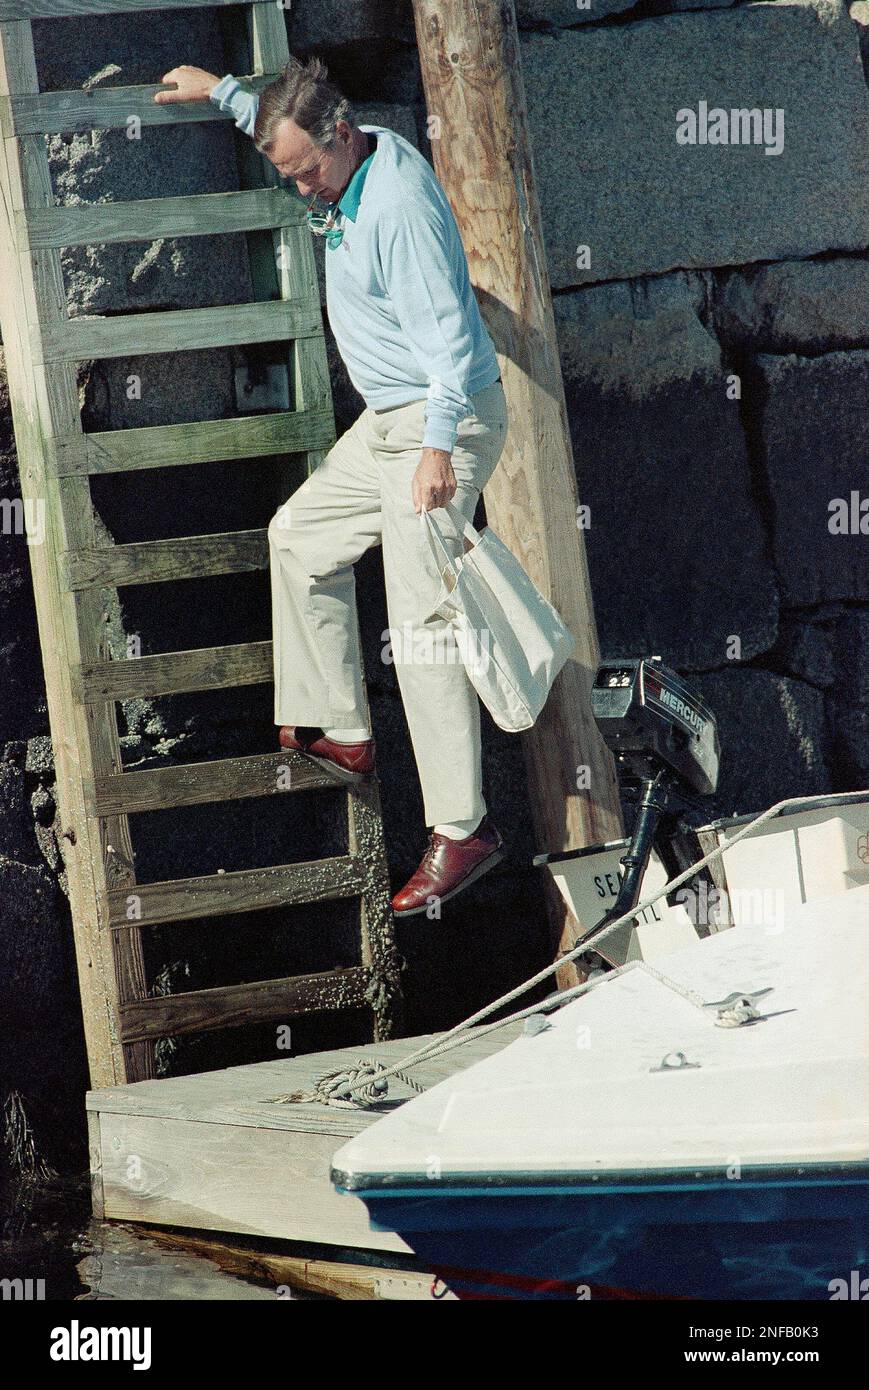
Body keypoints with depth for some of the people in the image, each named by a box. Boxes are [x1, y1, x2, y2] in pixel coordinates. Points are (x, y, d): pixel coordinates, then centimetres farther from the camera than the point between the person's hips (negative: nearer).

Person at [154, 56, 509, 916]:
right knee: (301, 536, 23)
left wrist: (437, 446, -35)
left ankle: (462, 829, -13)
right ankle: (338, 732, 26)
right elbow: (287, 131, 33)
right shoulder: (350, 164, 6)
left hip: (441, 423, -11)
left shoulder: (400, 204, -24)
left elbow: (448, 334, -29)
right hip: (389, 423, 11)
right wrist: (221, 92, 39)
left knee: (423, 620, -14)